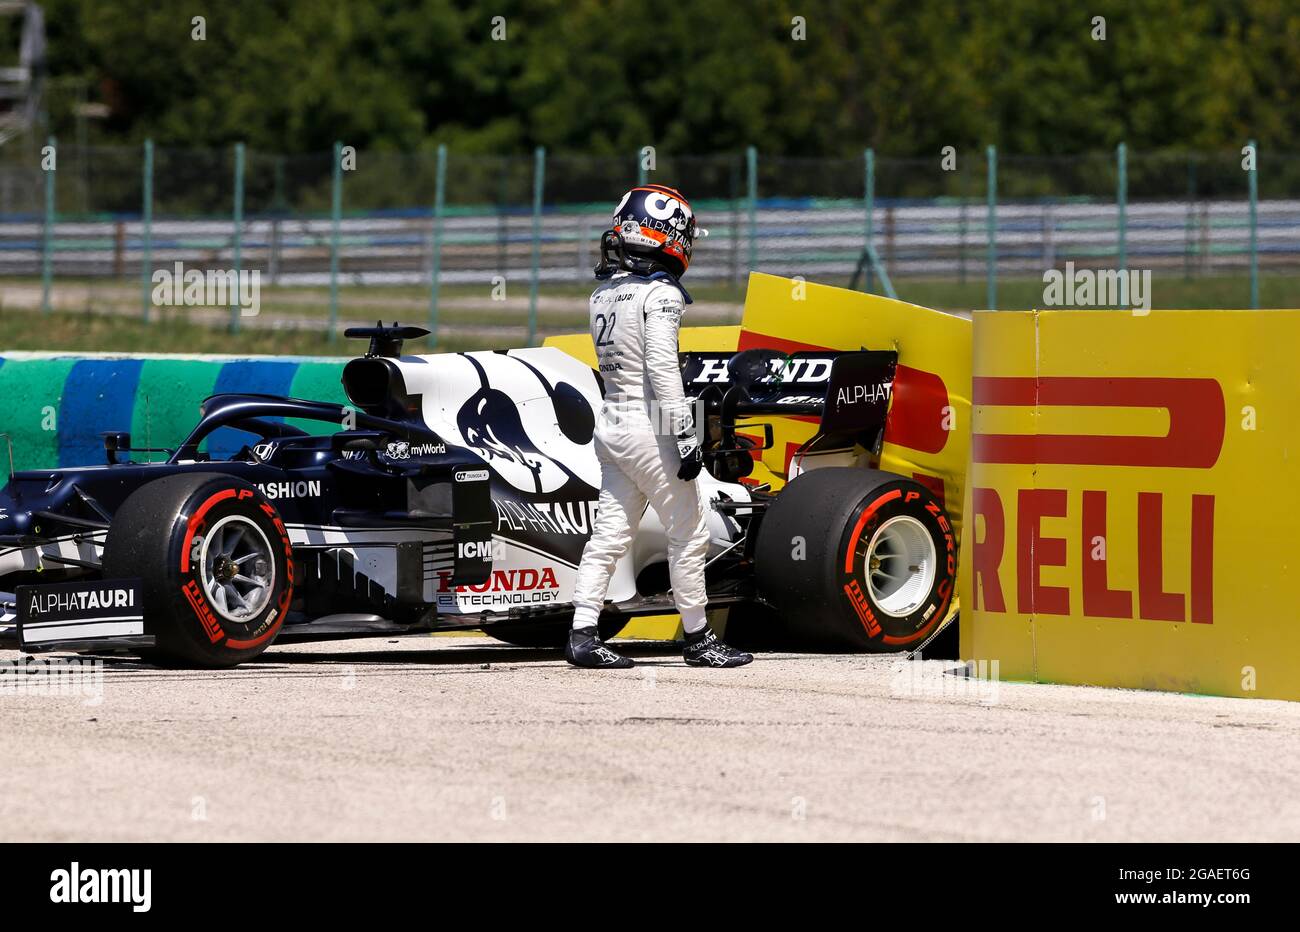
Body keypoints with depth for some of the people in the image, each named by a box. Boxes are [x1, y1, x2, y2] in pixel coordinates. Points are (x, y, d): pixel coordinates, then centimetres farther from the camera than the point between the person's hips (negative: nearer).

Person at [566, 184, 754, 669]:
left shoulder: (603, 294, 10)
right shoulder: (659, 293, -15)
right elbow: (662, 368, -21)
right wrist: (686, 436, -20)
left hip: (611, 423, 8)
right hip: (649, 429, -8)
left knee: (609, 535, 8)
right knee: (689, 535, 4)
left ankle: (582, 635, 2)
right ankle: (698, 638, 11)